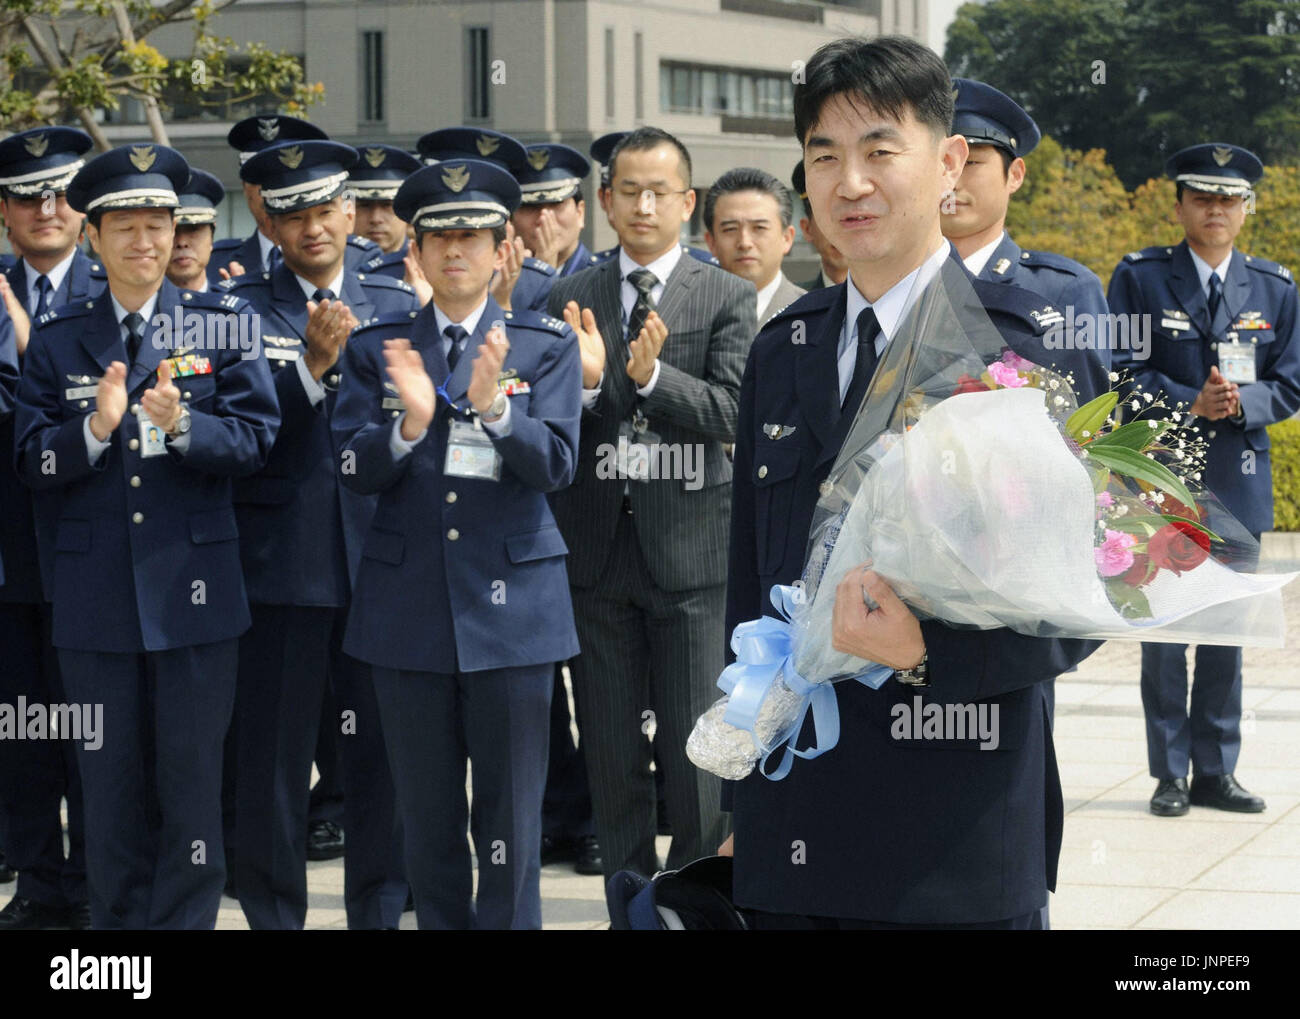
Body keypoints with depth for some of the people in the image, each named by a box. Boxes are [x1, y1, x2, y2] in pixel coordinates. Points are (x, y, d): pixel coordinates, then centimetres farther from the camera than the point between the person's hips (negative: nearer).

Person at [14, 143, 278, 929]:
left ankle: (186, 918, 12)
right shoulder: (58, 339, 7)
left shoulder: (224, 323, 4)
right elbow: (34, 462, 1)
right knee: (111, 784, 8)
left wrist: (181, 424, -23)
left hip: (195, 590, -1)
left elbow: (256, 437, -5)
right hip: (96, 595, 1)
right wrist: (95, 429, -19)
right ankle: (119, 922, 18)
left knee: (192, 777, 2)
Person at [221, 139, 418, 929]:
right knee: (272, 753, 2)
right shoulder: (240, 308, 4)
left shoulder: (397, 307, 11)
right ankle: (273, 913, 13)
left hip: (380, 562, 2)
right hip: (280, 561, -2)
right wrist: (314, 364, -20)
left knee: (383, 752, 6)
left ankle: (380, 911, 17)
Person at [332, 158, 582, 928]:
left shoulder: (546, 345, 3)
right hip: (409, 604, 2)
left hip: (510, 601, -2)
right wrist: (410, 422, -21)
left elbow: (555, 466, -7)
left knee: (510, 814, 0)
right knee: (427, 812, 9)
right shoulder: (377, 350, 7)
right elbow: (356, 469, -2)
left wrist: (492, 405, -25)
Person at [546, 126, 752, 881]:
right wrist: (584, 381, -18)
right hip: (598, 549, 2)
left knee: (694, 746, 0)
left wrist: (651, 375, -22)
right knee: (612, 753, 9)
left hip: (690, 546, -2)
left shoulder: (728, 297, 1)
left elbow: (732, 414, -9)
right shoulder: (570, 298, 7)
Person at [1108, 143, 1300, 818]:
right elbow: (1122, 371, -4)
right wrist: (1191, 403, -17)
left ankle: (1216, 772, 14)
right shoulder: (1138, 280, 1)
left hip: (1239, 482, 3)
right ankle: (1170, 774, 7)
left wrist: (1240, 403, -13)